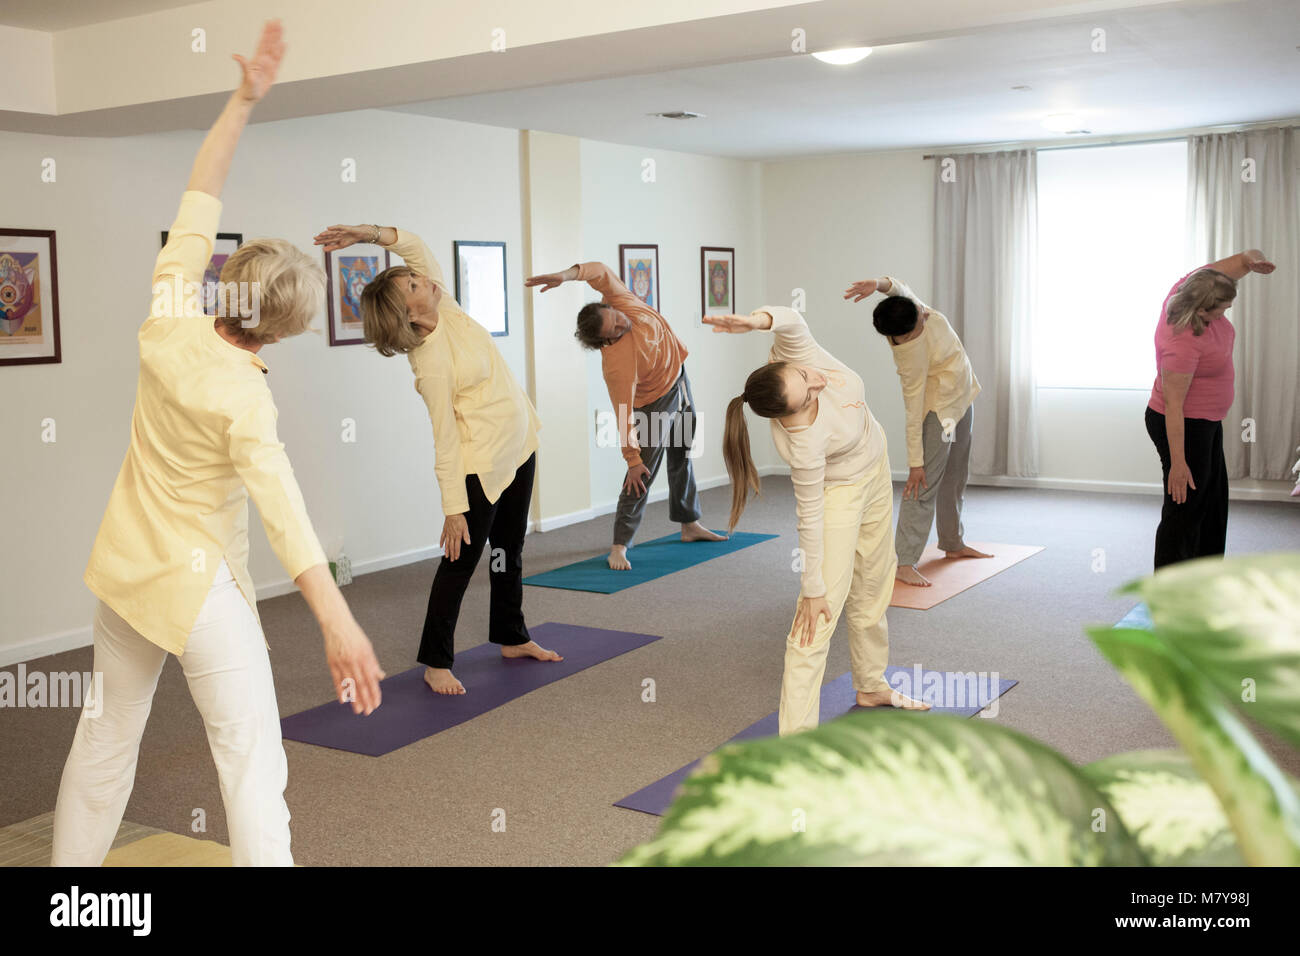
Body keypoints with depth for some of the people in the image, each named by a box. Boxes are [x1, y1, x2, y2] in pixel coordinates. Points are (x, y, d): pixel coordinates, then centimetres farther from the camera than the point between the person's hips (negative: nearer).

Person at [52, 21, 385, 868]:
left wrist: (245, 100, -2)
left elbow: (199, 199, -2)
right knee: (253, 761, -4)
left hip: (124, 570, 7)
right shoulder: (245, 398, -22)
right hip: (198, 585, -7)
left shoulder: (169, 324, -9)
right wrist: (339, 622, -38)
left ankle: (71, 862, 36)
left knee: (107, 736, 21)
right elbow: (284, 511, -32)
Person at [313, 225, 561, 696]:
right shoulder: (432, 363, -23)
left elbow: (413, 244, -4)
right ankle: (436, 662, 7)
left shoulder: (444, 308, -4)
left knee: (509, 549, 18)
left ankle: (512, 637, 33)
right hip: (482, 463, -8)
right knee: (462, 558, -2)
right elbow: (445, 441, -22)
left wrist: (367, 232, -20)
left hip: (518, 447, 8)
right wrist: (454, 508, -21)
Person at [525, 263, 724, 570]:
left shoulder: (618, 299, -23)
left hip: (678, 375, 8)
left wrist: (567, 274, -41)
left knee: (683, 459, 18)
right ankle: (619, 546, -4)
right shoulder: (617, 364, -38)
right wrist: (632, 460, -28)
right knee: (643, 473, -9)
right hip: (656, 401, -8)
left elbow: (600, 271, -20)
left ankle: (690, 525, 34)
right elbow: (625, 417, -33)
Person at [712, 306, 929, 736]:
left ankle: (871, 686, 43)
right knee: (821, 611, -11)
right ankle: (796, 736, -9)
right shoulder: (803, 442, -38)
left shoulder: (794, 352, -27)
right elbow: (810, 518, -29)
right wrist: (812, 589, -21)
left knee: (873, 591, 21)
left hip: (875, 471, 7)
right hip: (839, 492, -7)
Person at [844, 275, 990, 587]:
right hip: (939, 406, -9)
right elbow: (914, 412, -28)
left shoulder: (911, 309, -15)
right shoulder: (912, 352, -31)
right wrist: (915, 463, -25)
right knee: (926, 483, -12)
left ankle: (953, 543, 34)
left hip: (962, 397, 9)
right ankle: (904, 563, -14)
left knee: (955, 476, 19)